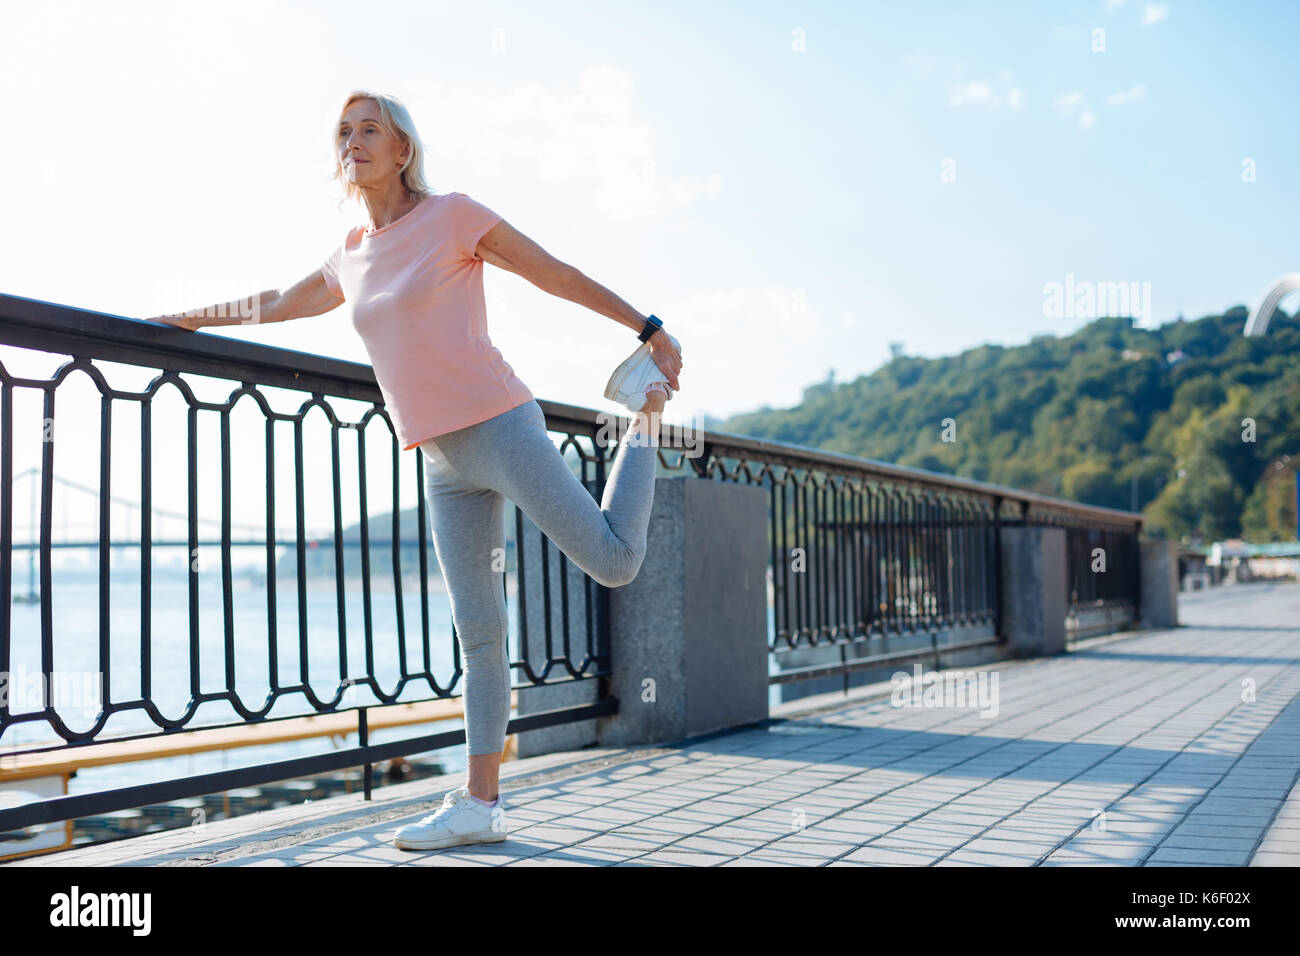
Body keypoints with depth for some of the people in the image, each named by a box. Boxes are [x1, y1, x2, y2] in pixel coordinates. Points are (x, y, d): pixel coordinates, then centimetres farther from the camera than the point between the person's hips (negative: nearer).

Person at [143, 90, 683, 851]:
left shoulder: (451, 215, -4)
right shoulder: (352, 256, 14)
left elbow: (560, 277, -1)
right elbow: (283, 303, 32)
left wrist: (651, 331, 0)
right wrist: (190, 319, 39)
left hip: (499, 429, -5)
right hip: (442, 463, 5)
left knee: (615, 563, -5)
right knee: (478, 629, 5)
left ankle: (644, 420, 19)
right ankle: (480, 804, 10)